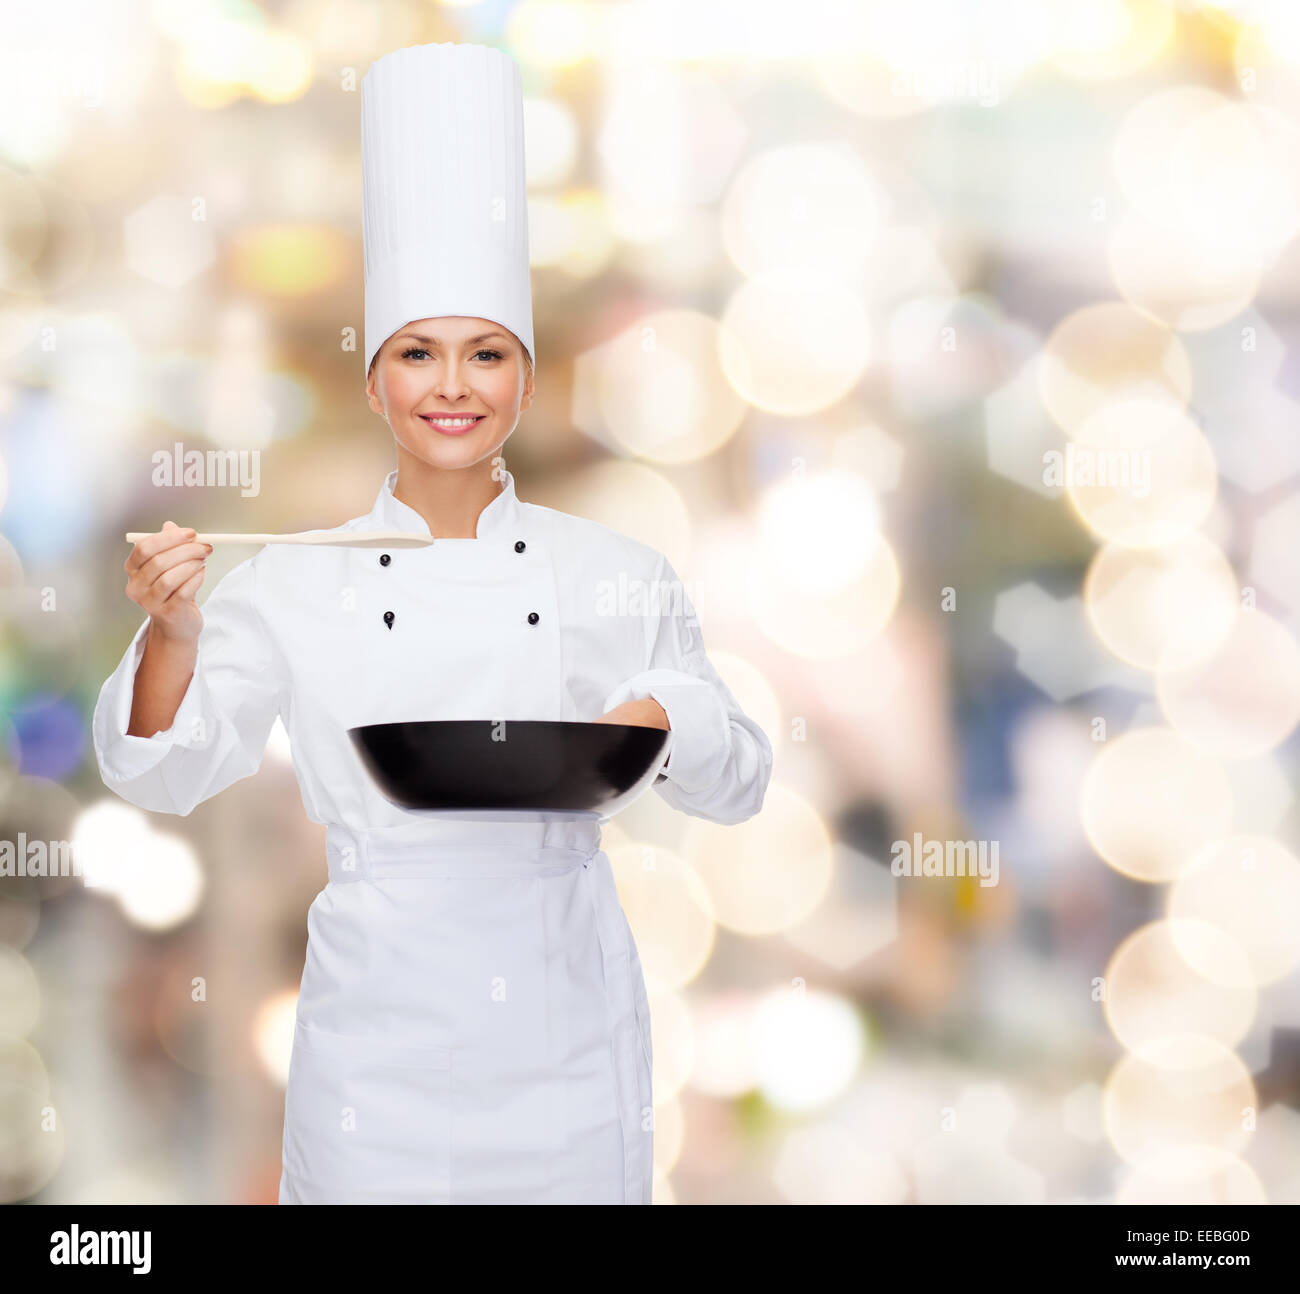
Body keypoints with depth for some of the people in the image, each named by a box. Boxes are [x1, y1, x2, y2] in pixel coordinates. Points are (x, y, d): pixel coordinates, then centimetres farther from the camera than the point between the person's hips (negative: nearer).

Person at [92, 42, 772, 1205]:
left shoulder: (619, 576, 3)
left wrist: (662, 725, -14)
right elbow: (166, 775, -1)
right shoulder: (296, 583, 2)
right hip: (381, 1051, -1)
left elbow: (741, 781, 8)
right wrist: (175, 635, -19)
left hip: (568, 1050, 1)